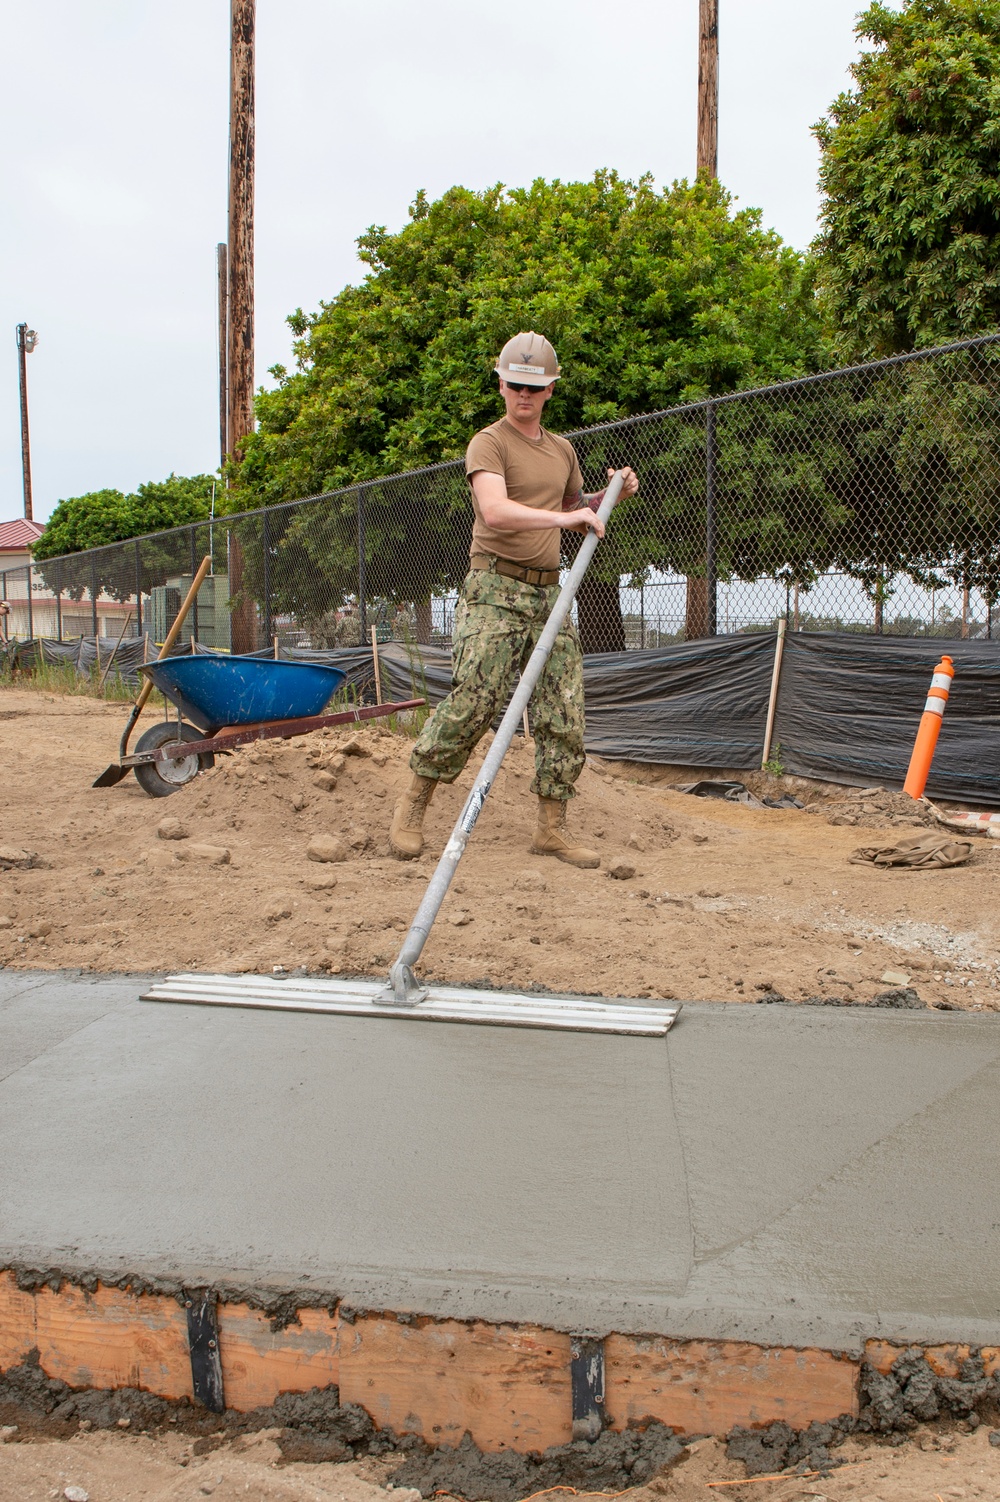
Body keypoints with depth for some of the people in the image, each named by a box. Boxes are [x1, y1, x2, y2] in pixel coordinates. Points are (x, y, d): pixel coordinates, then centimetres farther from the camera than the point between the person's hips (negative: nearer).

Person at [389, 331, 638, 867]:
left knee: (564, 715, 2)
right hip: (496, 589, -6)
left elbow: (577, 507, 35)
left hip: (548, 592, 6)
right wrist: (562, 518, -30)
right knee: (472, 701, -14)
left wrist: (611, 495, 16)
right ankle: (411, 809, 0)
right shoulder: (488, 443, -3)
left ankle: (551, 828, 11)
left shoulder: (562, 450, 18)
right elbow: (495, 511, -22)